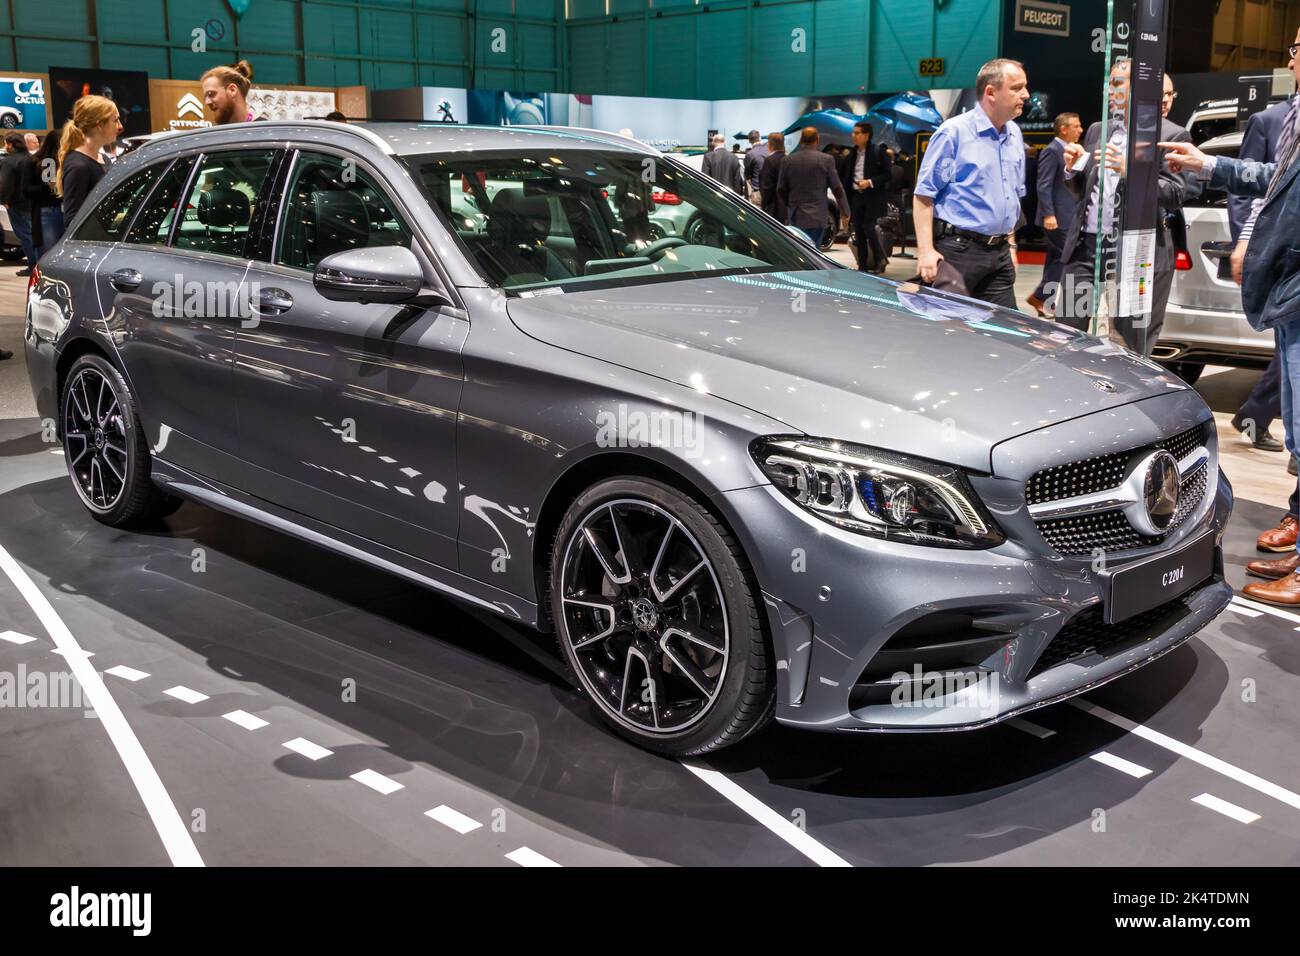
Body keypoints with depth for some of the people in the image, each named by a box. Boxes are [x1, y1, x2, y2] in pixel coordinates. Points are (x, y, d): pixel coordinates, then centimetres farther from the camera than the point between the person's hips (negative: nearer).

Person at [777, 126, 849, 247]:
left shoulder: (788, 160, 2)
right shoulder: (826, 160, -7)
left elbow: (781, 189, 8)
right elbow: (837, 188, -4)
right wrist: (844, 212, 6)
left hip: (795, 216, 4)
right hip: (816, 217, -3)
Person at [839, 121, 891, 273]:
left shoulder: (879, 152, -6)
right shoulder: (851, 154, 10)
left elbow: (887, 175, -9)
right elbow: (843, 176, 14)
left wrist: (870, 182, -18)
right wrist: (845, 195, 2)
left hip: (872, 196, -6)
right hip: (855, 196, 6)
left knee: (868, 228, -12)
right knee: (858, 231, 5)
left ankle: (880, 260, 5)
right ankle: (863, 265, 12)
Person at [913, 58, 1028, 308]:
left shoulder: (1014, 135, 14)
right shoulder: (954, 132, -8)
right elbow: (924, 195, -11)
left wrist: (1009, 244, 19)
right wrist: (926, 251, -18)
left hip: (999, 254, 7)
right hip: (958, 250, -7)